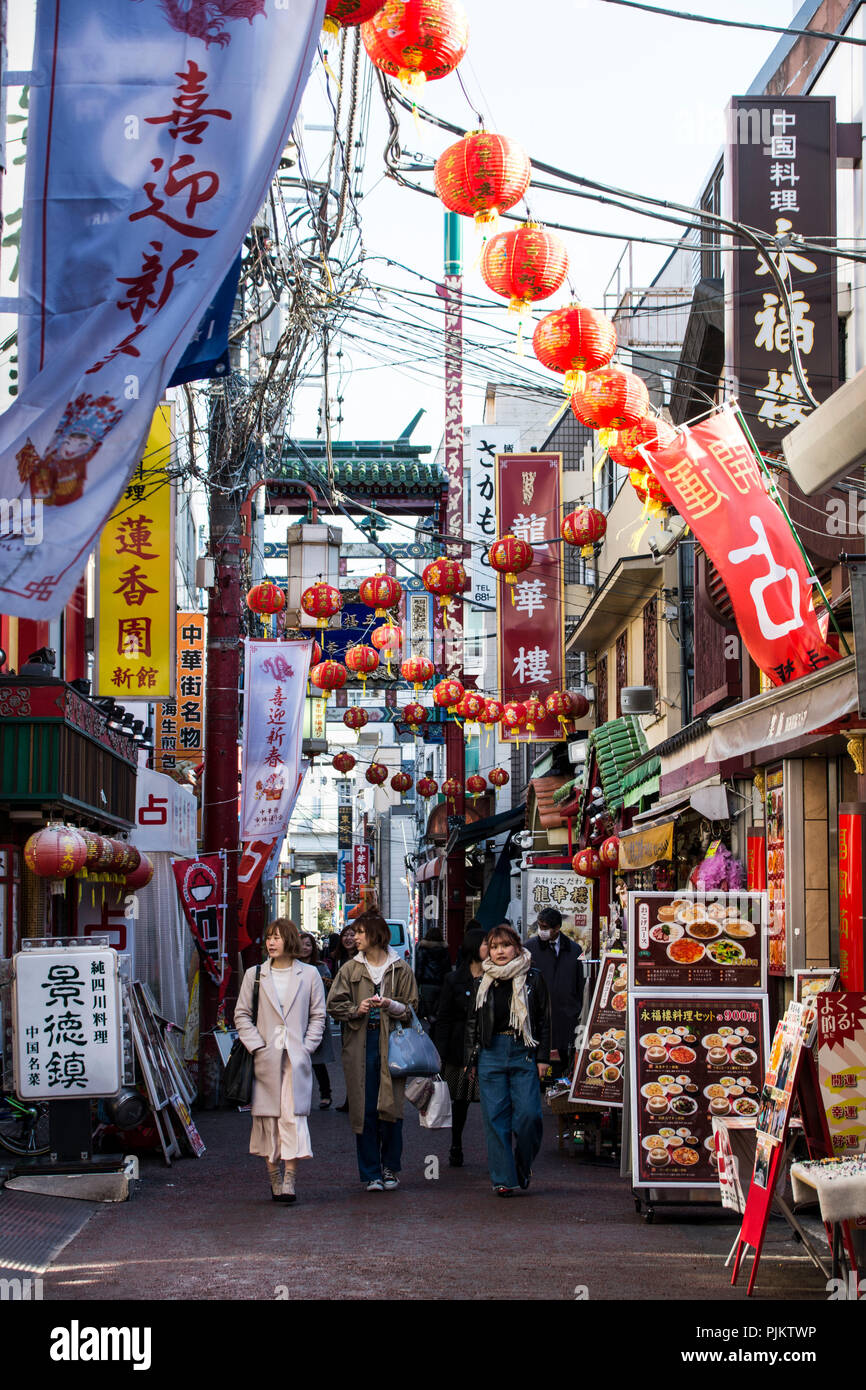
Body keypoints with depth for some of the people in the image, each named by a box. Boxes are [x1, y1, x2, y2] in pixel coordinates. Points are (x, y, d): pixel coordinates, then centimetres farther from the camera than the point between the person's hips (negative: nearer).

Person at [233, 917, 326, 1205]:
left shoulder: (309, 975, 6)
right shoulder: (254, 975, 7)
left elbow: (318, 1016, 9)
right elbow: (242, 1014, 7)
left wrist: (306, 1047, -3)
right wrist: (257, 1047, -4)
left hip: (297, 1059, -1)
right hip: (265, 1059, 1)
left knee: (293, 1115, -10)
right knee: (267, 1117, 2)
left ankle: (290, 1178, -12)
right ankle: (273, 1177, 12)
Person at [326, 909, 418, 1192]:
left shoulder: (400, 969, 5)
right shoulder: (350, 969, 10)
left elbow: (412, 1007, 7)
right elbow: (334, 1004, 8)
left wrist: (392, 1006, -12)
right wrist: (356, 1010, -9)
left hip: (391, 1043, -1)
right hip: (360, 1044, 2)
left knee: (390, 1108, -2)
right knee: (364, 1110, 0)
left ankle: (390, 1169, 14)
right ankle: (371, 1174, 6)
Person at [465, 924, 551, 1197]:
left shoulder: (532, 978, 5)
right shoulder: (482, 982, 12)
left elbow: (544, 1019, 5)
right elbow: (472, 1022, 17)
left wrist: (542, 1056, -1)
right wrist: (471, 1059, 12)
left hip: (523, 1052, -2)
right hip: (491, 1052, 2)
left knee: (528, 1113, -9)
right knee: (495, 1116, -2)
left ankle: (523, 1166, 15)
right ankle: (503, 1179, 3)